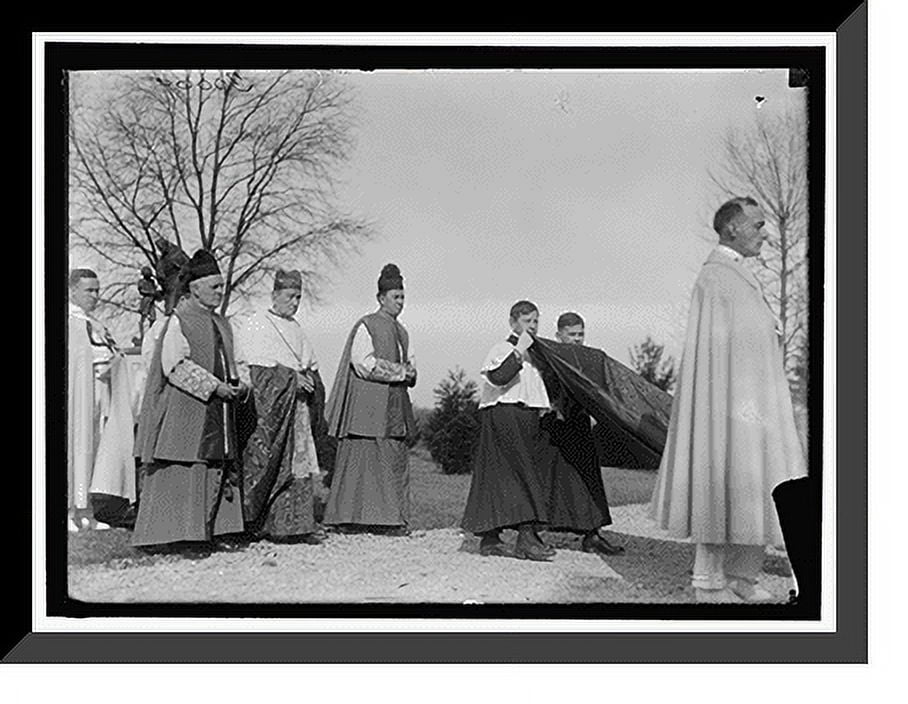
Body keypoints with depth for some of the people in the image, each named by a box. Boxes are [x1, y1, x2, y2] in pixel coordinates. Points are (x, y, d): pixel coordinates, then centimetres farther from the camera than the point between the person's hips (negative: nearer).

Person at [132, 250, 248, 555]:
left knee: (219, 468, 8)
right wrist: (214, 386, -19)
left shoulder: (221, 323, 15)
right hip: (186, 410, -8)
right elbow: (176, 365, -17)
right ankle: (184, 534, -1)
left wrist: (237, 384, 2)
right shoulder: (179, 320, -9)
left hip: (216, 412, 8)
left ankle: (216, 530, 13)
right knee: (186, 470, -6)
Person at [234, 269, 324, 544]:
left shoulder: (294, 328, 21)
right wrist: (293, 377, -17)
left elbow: (311, 364, 22)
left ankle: (295, 525, 4)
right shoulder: (256, 326, -2)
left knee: (299, 465, 2)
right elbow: (258, 365, -12)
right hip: (268, 406, -7)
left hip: (296, 404, 7)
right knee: (270, 461, -10)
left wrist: (309, 378, 0)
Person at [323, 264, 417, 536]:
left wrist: (410, 372, 0)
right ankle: (349, 517, -4)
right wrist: (400, 371, -10)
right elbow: (364, 363, -13)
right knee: (362, 459, -8)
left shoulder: (401, 332, 20)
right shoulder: (366, 326, -3)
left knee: (395, 461, 3)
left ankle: (392, 519, 5)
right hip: (367, 405, -7)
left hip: (394, 406, 7)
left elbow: (410, 365, 24)